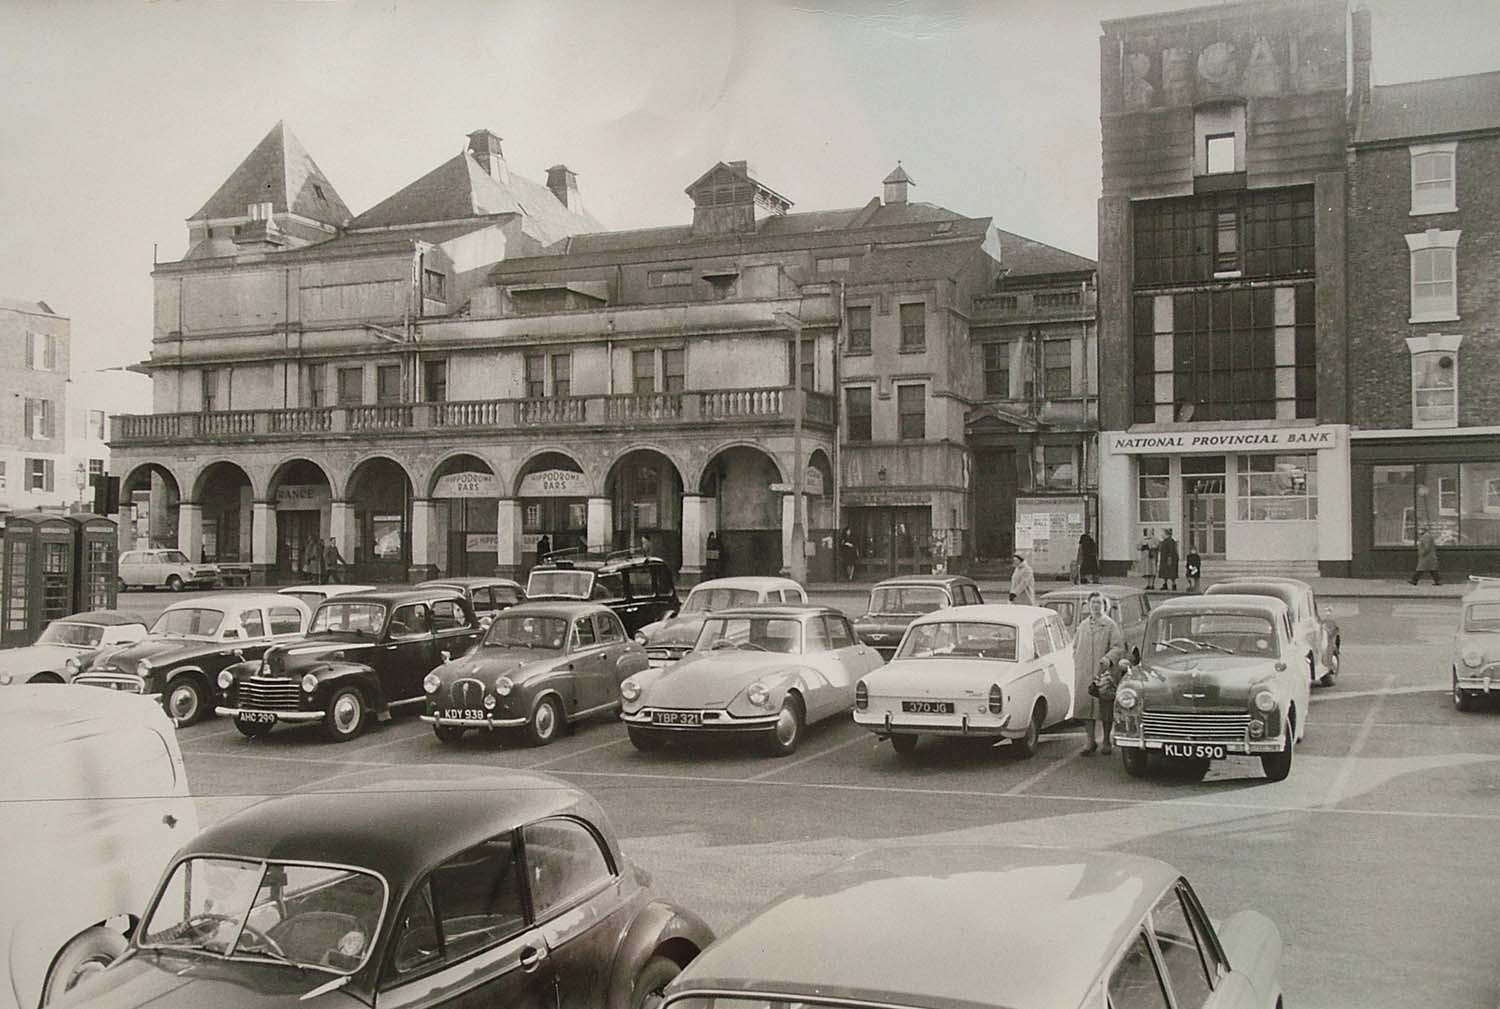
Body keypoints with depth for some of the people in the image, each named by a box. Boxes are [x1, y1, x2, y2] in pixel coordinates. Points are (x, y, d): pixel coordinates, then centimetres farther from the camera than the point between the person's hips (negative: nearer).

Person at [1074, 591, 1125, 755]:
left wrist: (1107, 660, -21)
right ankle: (1091, 741, 11)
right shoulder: (1083, 625, 12)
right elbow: (1075, 646, 22)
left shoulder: (1110, 625, -1)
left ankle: (1106, 741, 16)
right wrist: (1077, 663, 9)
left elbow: (1119, 647, -7)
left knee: (1106, 710, 3)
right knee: (1085, 708, 1)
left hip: (1105, 673, -3)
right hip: (1085, 674, 4)